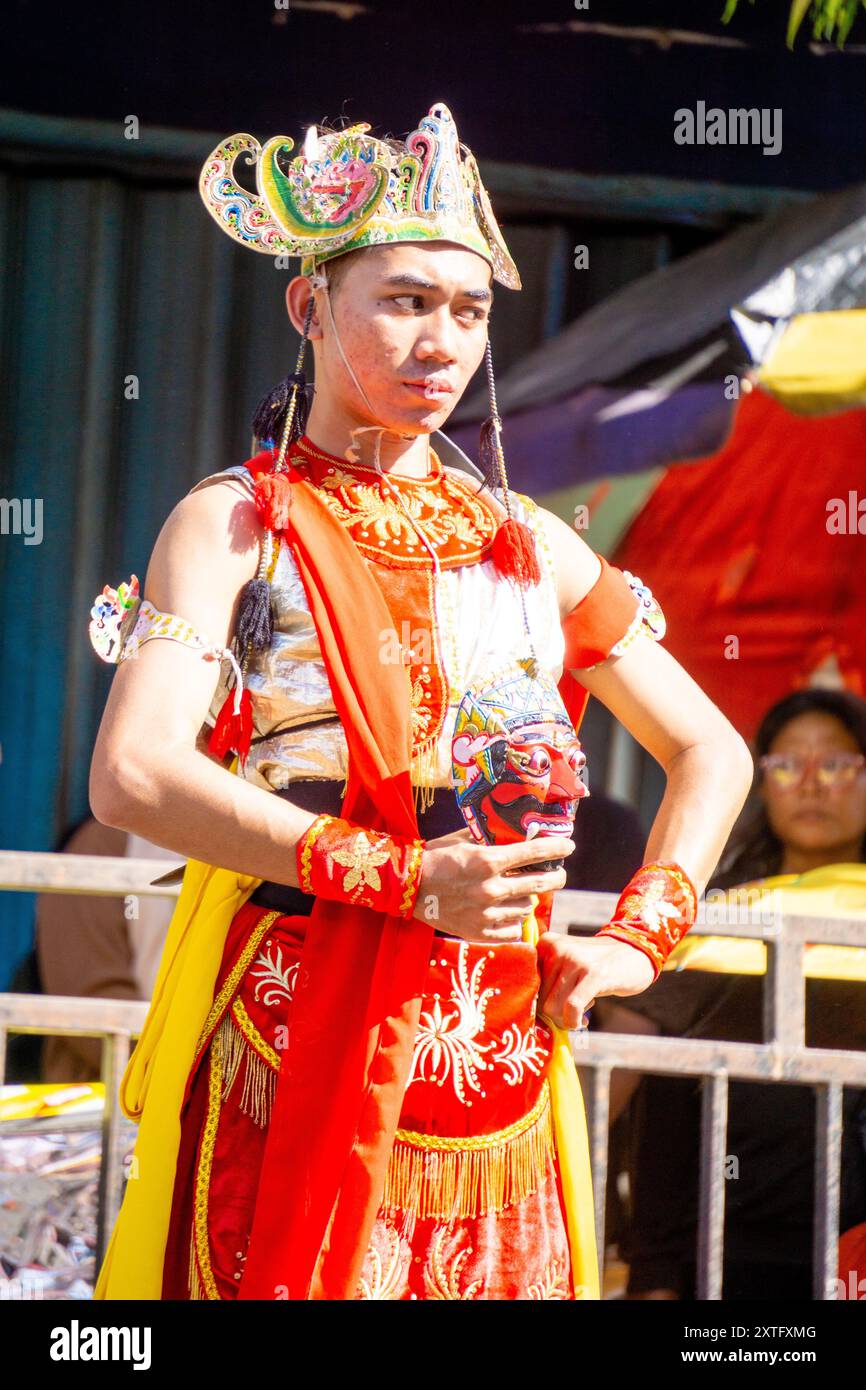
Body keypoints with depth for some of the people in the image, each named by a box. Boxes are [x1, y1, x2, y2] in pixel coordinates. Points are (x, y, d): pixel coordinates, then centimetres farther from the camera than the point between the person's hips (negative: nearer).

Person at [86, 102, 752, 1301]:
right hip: (294, 1057, -4)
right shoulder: (234, 524, 0)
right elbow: (134, 775, -16)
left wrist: (638, 938, 5)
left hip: (498, 1063, 4)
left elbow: (712, 753, 20)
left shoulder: (526, 541, 12)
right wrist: (403, 876, -18)